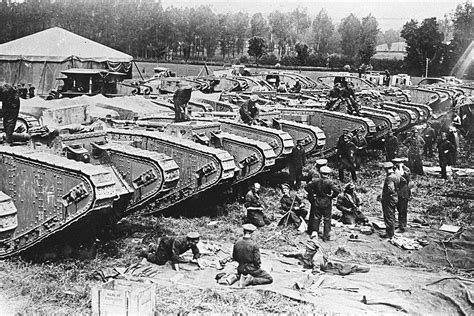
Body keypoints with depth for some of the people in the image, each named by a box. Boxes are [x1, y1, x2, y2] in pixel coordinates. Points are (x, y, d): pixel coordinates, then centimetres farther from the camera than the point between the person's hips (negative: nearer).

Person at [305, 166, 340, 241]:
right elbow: (337, 190, -24)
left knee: (316, 218, 15)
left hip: (317, 202, 3)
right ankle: (326, 236, 9)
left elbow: (307, 187, -1)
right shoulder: (329, 182, -15)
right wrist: (332, 196, -8)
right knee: (327, 219, 7)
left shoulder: (315, 181, -4)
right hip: (327, 203, -3)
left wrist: (312, 194, 5)